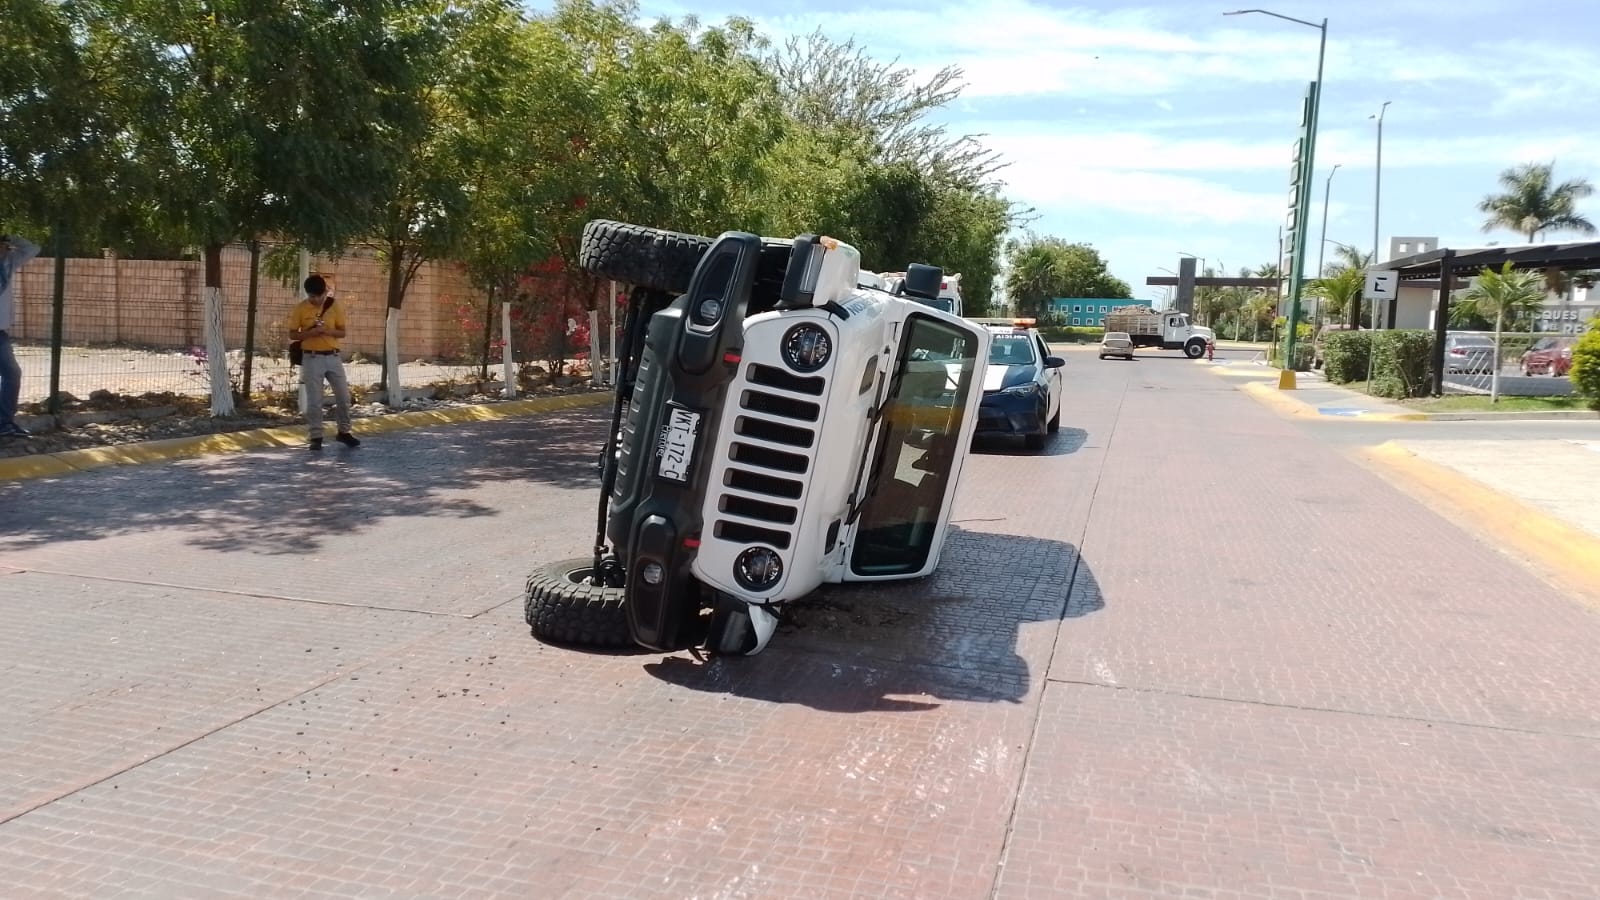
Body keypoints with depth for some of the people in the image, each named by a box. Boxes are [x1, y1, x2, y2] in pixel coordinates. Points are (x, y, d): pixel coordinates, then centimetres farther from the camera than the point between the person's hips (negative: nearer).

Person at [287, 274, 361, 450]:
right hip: (312, 359, -2)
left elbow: (342, 332, 4)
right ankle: (315, 437, 8)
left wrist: (328, 331, -17)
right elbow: (292, 335, -1)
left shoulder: (334, 305, 1)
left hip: (333, 357, 2)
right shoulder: (300, 308, -3)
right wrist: (311, 332, -19)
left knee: (344, 396, 5)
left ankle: (344, 432, 21)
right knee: (314, 401, 0)